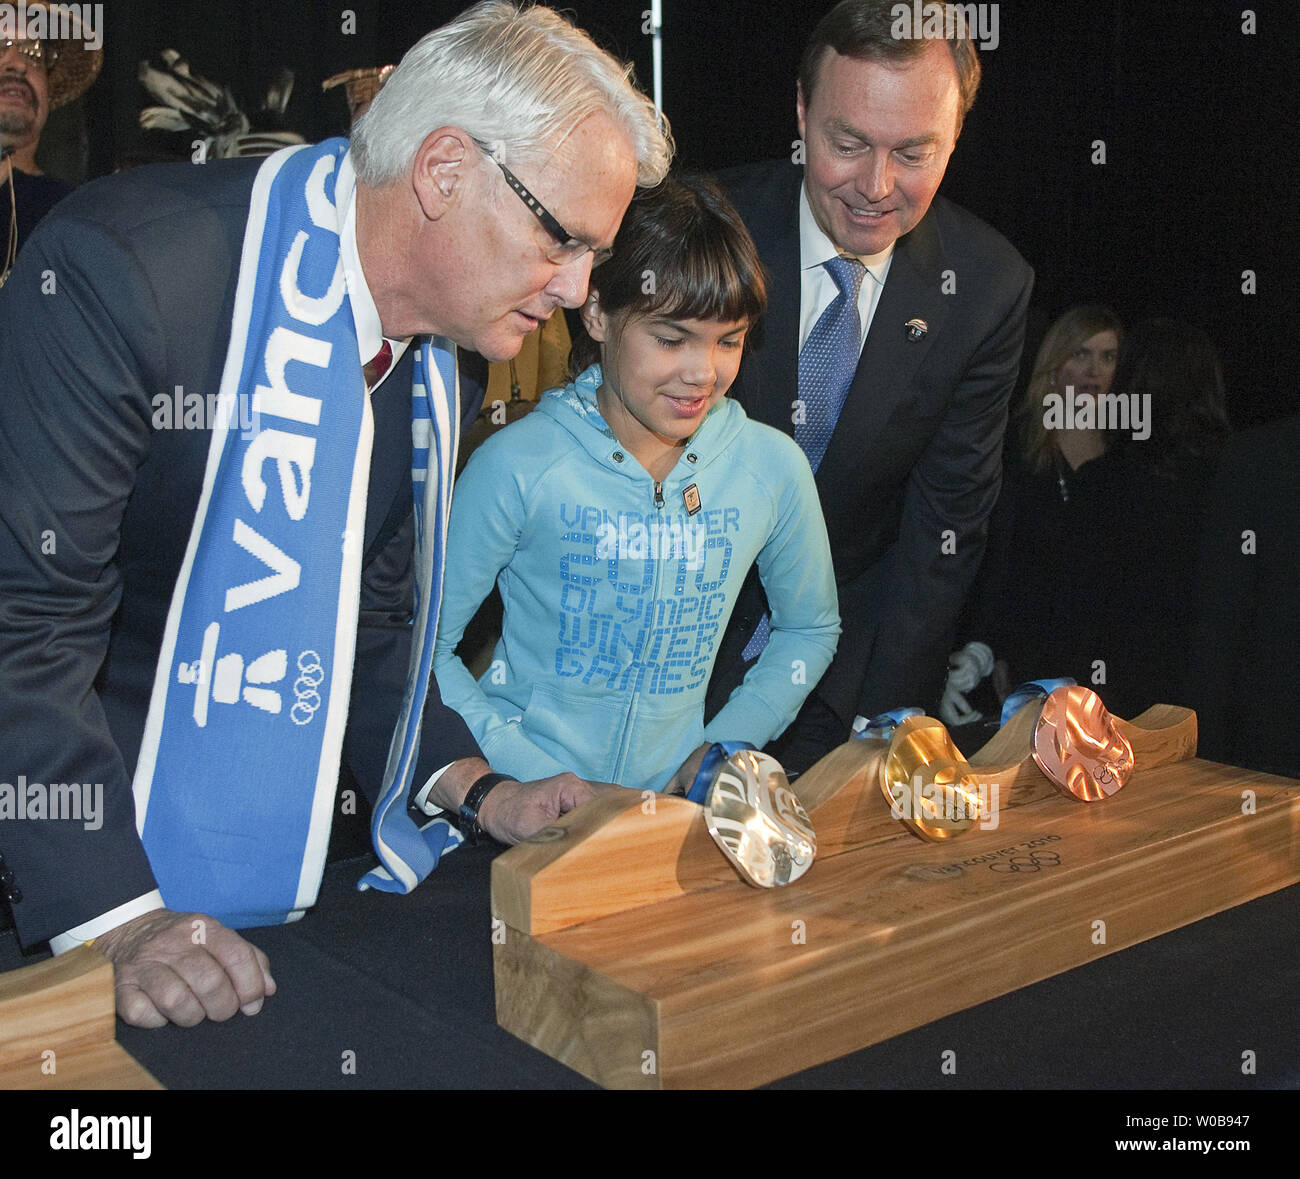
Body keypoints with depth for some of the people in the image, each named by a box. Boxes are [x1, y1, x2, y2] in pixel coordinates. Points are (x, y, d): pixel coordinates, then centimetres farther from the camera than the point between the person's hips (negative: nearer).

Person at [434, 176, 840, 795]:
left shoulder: (773, 468, 0)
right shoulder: (518, 466, -10)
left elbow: (810, 629, 16)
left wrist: (726, 744, 3)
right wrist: (530, 772, -12)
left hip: (674, 799, 4)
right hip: (526, 815, -3)